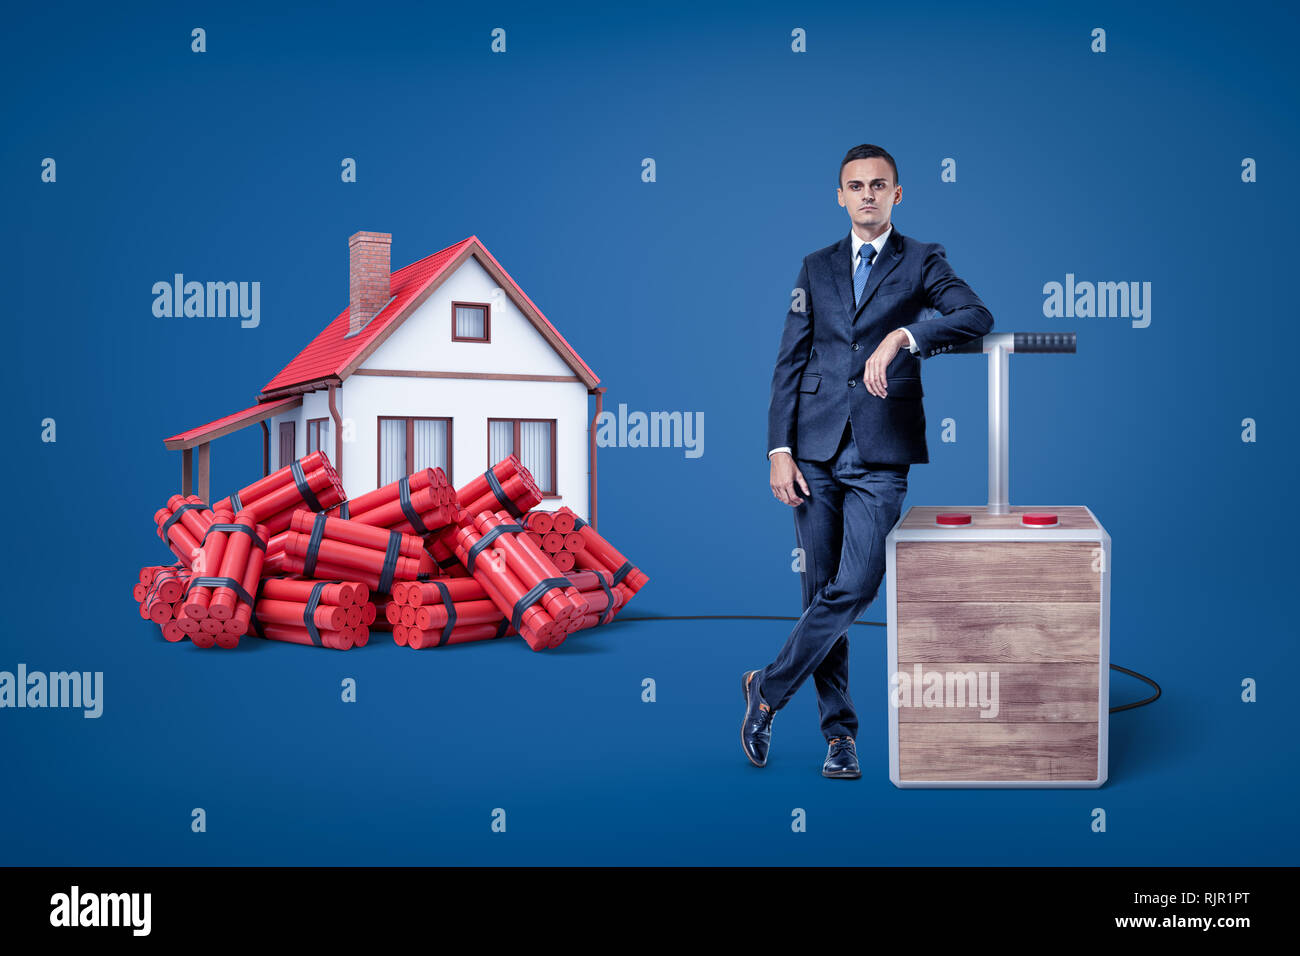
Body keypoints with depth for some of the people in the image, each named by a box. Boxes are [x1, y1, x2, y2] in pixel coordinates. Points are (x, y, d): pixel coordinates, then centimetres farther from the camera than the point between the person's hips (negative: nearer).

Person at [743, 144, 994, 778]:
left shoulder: (922, 262, 6)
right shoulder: (817, 268, 15)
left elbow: (976, 316, -12)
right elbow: (789, 363, 10)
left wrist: (901, 335, -25)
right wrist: (779, 451, 1)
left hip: (879, 458, -3)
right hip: (815, 452, 3)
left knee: (854, 589, -12)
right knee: (822, 592, 4)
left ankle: (768, 689, 8)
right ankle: (839, 732, 15)